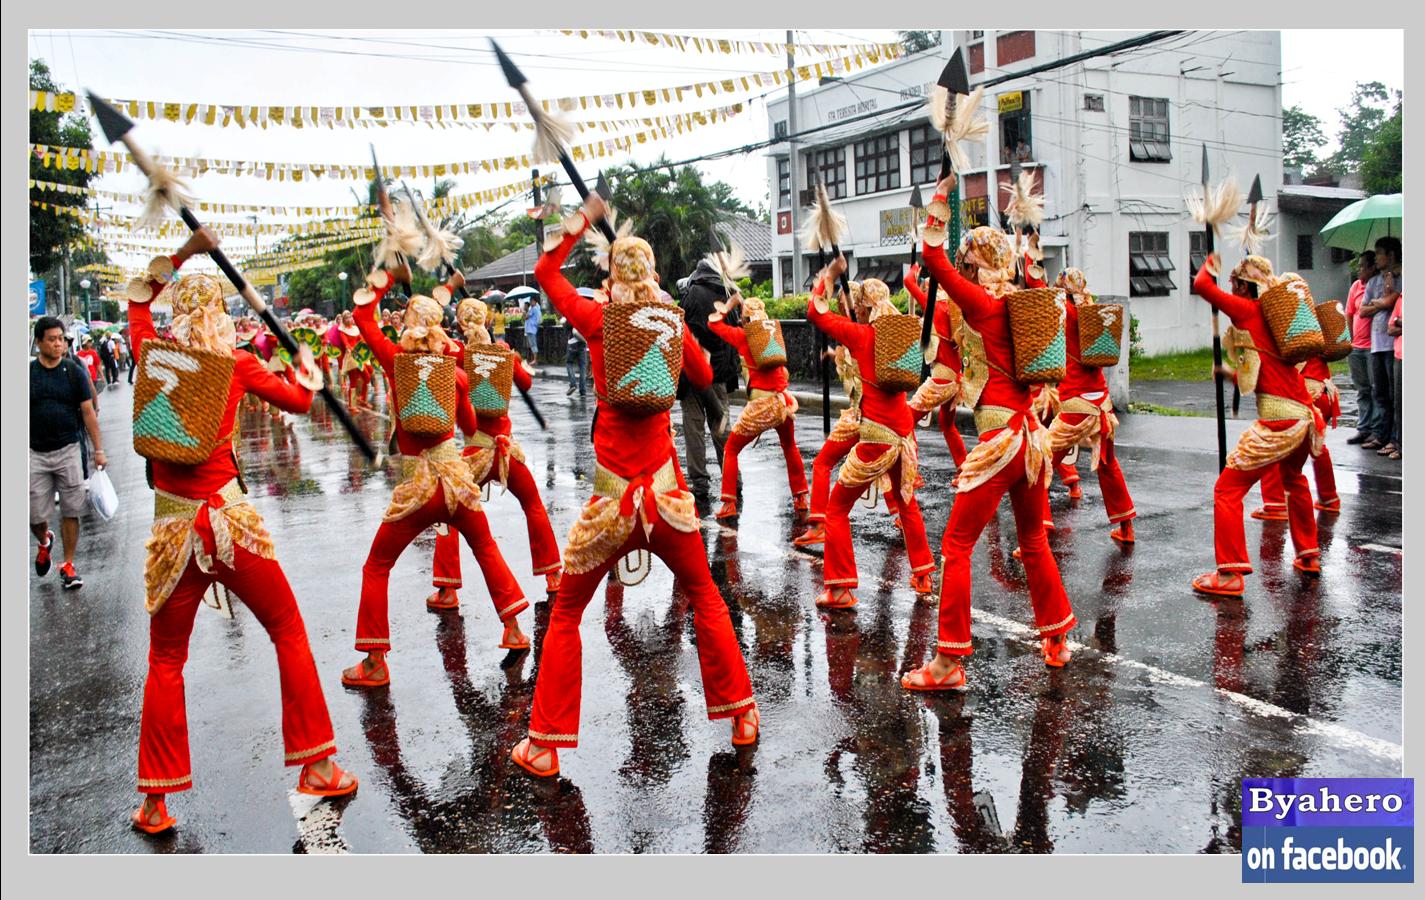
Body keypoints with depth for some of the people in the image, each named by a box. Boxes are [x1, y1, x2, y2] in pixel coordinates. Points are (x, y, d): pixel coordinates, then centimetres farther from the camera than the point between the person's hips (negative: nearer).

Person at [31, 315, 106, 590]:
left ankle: (68, 565, 13)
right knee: (36, 516, 3)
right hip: (35, 453, 0)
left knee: (71, 512, 2)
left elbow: (88, 412, 2)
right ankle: (44, 542, 36)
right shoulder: (29, 372, 2)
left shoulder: (74, 372, 1)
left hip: (68, 451, 0)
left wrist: (98, 449, -2)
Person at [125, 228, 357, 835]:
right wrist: (308, 368, 28)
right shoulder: (236, 364, -3)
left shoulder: (153, 356, 2)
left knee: (165, 662, 14)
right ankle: (317, 765, 14)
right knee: (289, 632, 12)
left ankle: (155, 803, 17)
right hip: (228, 522, -2)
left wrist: (183, 253, 25)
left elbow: (140, 297, 21)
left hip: (172, 531, 2)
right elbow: (298, 400, 10)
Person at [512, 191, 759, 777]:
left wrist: (579, 224, 23)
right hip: (665, 490, 2)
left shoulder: (598, 319, -3)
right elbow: (704, 378, 21)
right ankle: (741, 713, 28)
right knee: (705, 600, 22)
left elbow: (545, 272, 14)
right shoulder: (674, 324, 2)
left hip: (615, 498, -2)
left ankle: (544, 746, 14)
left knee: (565, 614, 13)